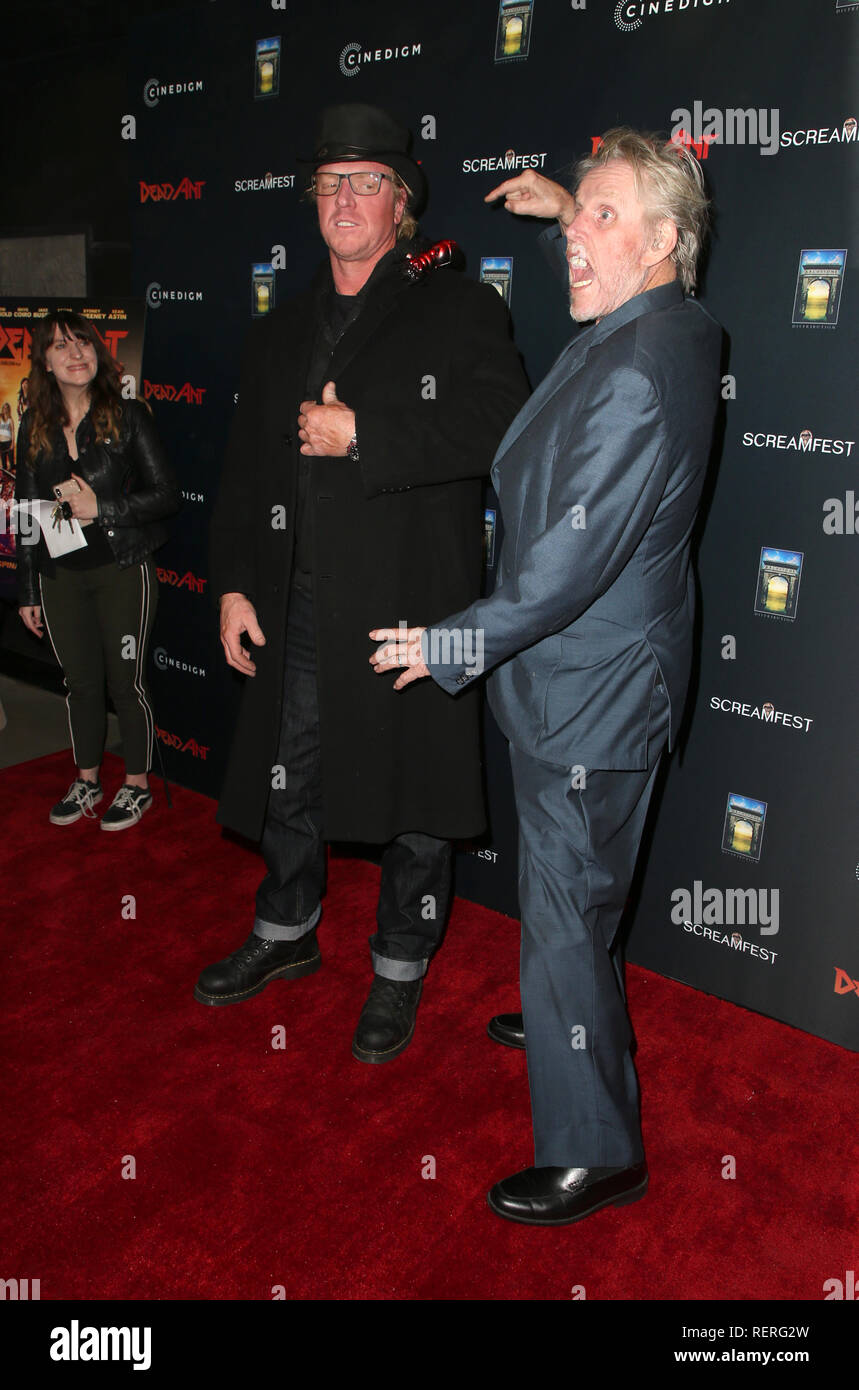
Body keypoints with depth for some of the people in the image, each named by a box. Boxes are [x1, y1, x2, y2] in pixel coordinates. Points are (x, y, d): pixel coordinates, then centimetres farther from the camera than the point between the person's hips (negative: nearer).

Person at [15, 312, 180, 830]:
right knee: (81, 683, 13)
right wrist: (27, 592, 10)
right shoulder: (35, 428, 7)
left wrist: (101, 509, -16)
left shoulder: (129, 416, -3)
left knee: (126, 680, 4)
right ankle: (87, 782, 29)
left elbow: (168, 494, -5)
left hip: (123, 571, -3)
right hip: (60, 576, 4)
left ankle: (138, 785, 20)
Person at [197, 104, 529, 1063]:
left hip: (410, 610, -5)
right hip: (300, 610, 5)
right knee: (285, 779, 17)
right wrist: (234, 584, 6)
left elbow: (501, 428, -17)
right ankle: (287, 933, 41)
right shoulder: (281, 334, 17)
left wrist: (363, 435, -19)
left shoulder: (458, 311, 0)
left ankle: (399, 970, 27)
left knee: (412, 795, 6)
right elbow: (244, 470, 16)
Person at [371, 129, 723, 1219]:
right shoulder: (659, 328, 7)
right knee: (564, 892, 27)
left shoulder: (641, 370, -24)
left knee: (566, 911, 1)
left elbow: (575, 554, -28)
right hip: (577, 676, 10)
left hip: (592, 688, -10)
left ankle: (593, 1153, 18)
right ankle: (567, 1019, 52)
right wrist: (560, 214, 30)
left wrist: (456, 642, -19)